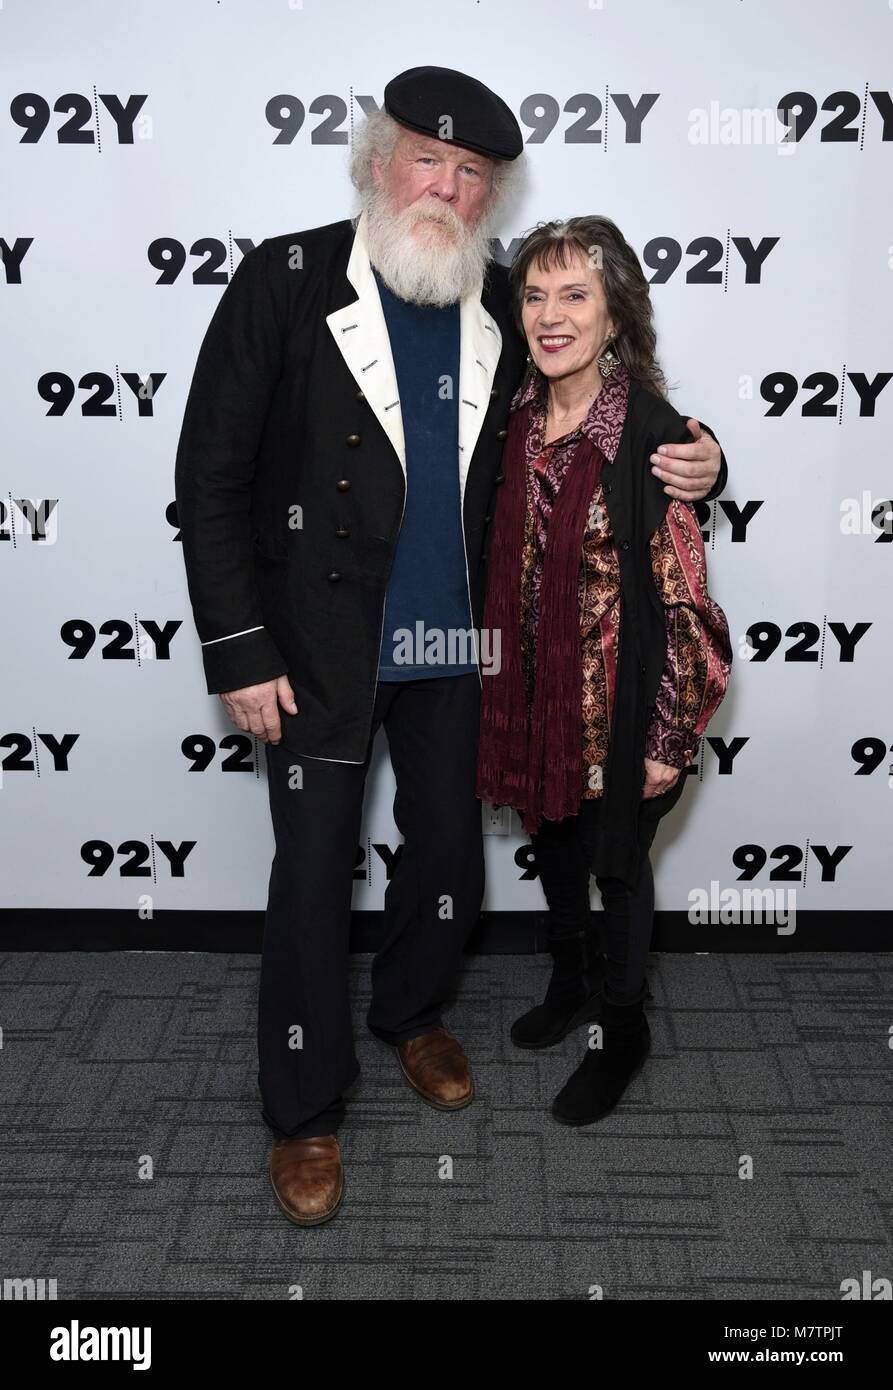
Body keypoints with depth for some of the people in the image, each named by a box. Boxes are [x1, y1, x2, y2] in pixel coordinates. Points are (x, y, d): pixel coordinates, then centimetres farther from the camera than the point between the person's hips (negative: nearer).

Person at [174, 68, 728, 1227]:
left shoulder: (501, 306, 2)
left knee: (449, 859, 16)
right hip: (323, 648, -3)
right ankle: (306, 1109, 26)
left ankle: (411, 1013, 45)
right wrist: (240, 651, -12)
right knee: (313, 878, 6)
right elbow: (212, 472, -9)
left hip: (454, 645, 4)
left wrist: (686, 466, -10)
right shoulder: (287, 279, -9)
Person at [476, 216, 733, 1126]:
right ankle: (572, 983, 49)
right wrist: (503, 699, 12)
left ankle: (621, 1030, 36)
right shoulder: (518, 419, -1)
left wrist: (669, 738, -15)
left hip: (622, 696, -5)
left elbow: (681, 597, -17)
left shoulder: (652, 433, -19)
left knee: (616, 862, 12)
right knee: (552, 840, 22)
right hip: (536, 686, 6)